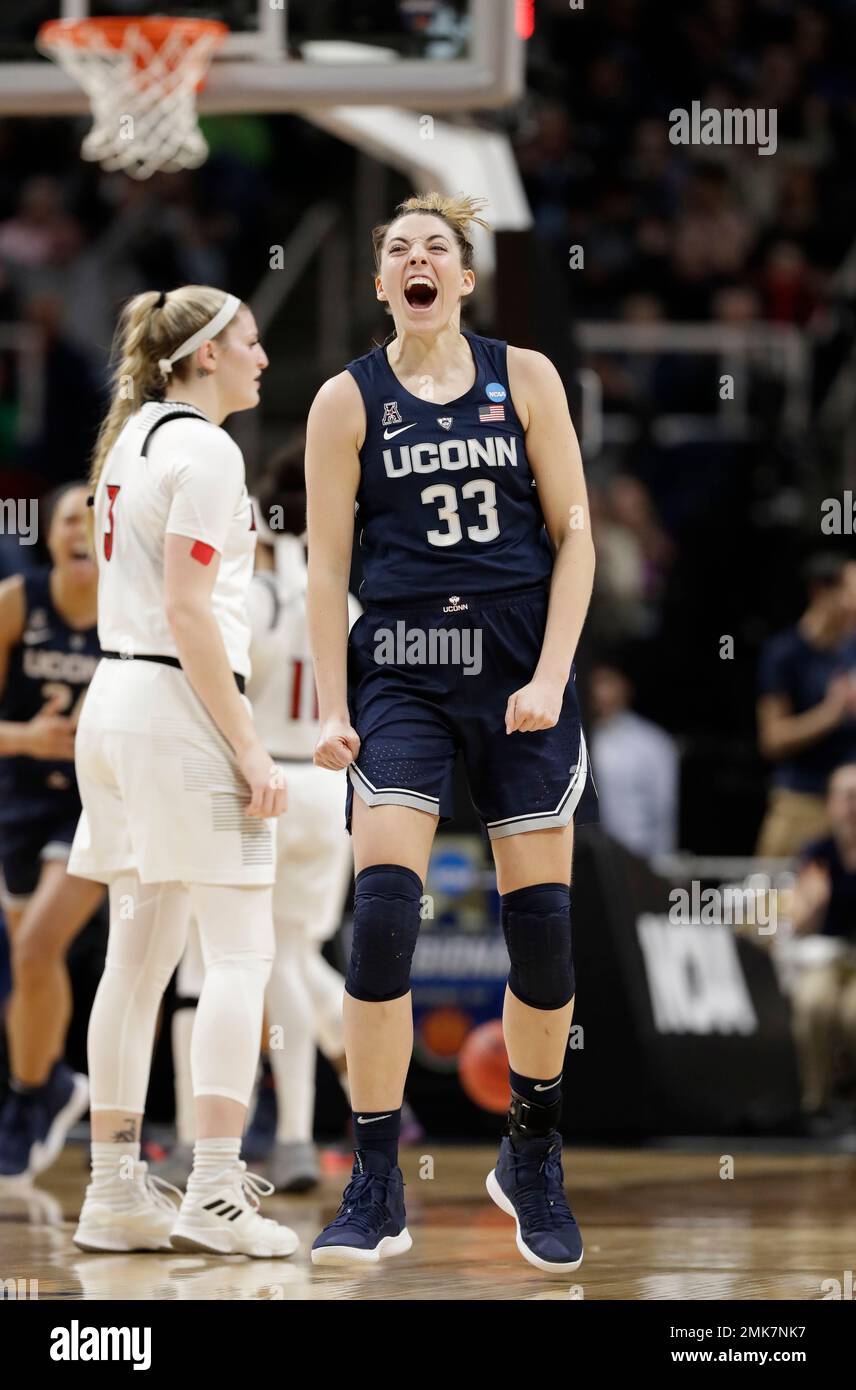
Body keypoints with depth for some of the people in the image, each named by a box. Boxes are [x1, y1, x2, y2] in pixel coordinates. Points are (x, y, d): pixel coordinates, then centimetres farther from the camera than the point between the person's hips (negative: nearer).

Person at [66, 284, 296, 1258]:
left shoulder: (132, 437, 16)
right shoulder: (203, 448, -12)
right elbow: (188, 611, -17)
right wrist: (248, 747, -16)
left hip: (117, 699, 9)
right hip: (181, 706, -9)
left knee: (138, 957, 9)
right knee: (239, 954, -6)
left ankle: (115, 1193, 9)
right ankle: (214, 1194, -12)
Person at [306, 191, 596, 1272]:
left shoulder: (525, 378, 5)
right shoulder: (348, 401, 3)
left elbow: (573, 532, 4)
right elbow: (326, 564, 3)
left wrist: (549, 677, -7)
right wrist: (332, 709, -5)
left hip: (519, 667, 1)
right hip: (401, 673, -1)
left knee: (541, 920, 2)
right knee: (383, 908, -16)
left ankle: (532, 1161, 24)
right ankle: (375, 1192, -11)